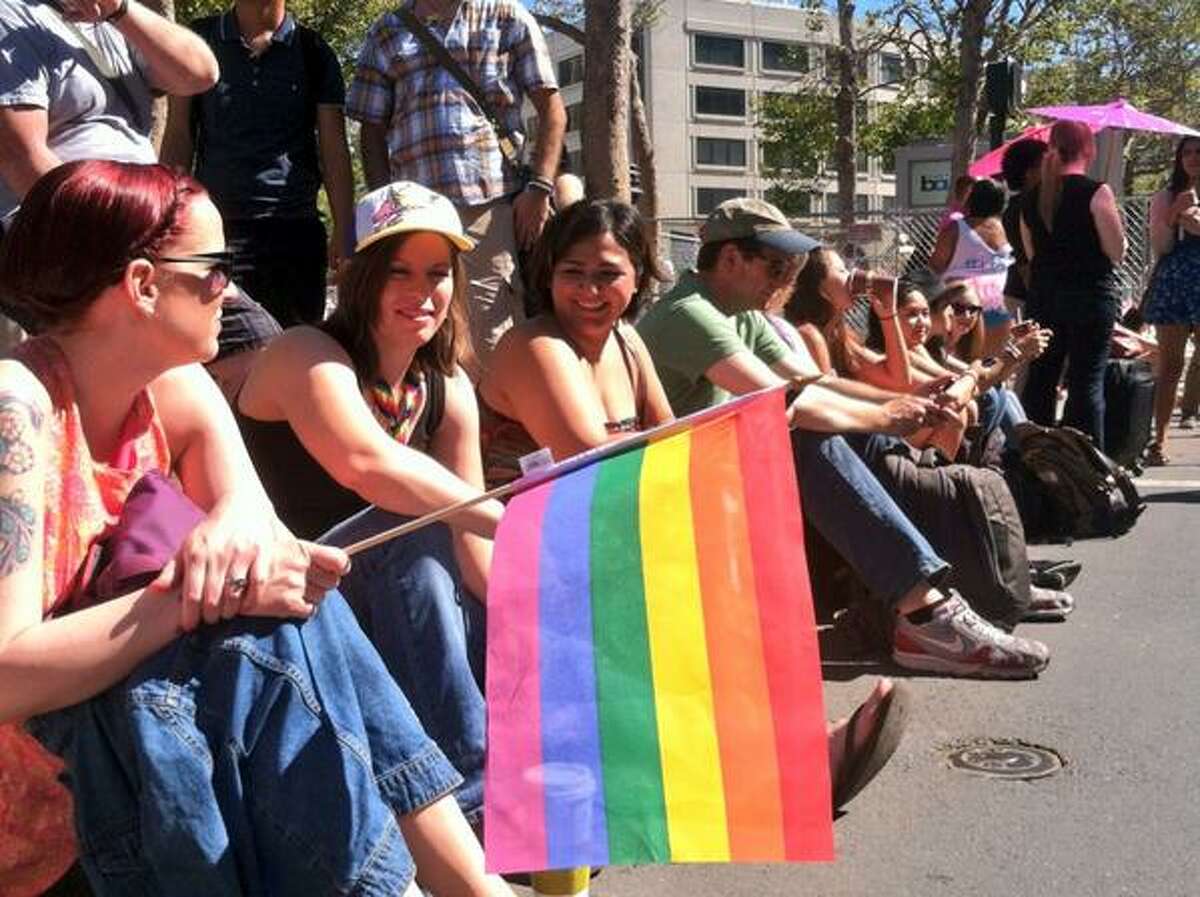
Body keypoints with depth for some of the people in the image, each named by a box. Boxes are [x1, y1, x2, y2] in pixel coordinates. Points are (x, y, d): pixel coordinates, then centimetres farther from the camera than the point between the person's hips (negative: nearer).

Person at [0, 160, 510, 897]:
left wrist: (237, 524, -28)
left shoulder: (179, 392, -1)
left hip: (132, 707, 7)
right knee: (271, 636, -25)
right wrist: (209, 595, -31)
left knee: (289, 607, -16)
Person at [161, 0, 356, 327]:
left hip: (294, 227, 1)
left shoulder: (313, 51, 9)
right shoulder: (200, 39, 10)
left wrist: (344, 232, -4)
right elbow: (178, 138, 10)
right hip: (215, 225, 0)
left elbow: (334, 149, 6)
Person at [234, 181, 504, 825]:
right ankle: (466, 779, -27)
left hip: (366, 599, 7)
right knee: (415, 538, -30)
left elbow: (471, 541, -2)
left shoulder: (449, 390, 3)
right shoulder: (307, 356, -17)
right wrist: (510, 521, -37)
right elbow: (369, 464, -37)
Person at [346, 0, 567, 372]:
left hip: (494, 205, -2)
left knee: (493, 347, -8)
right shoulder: (386, 33, 20)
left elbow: (552, 108, 10)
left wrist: (539, 188, -4)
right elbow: (372, 131, 17)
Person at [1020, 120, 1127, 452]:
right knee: (1087, 380, -2)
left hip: (1043, 295, 5)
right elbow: (1117, 252, -8)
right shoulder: (1095, 192, -10)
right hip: (1090, 295, -5)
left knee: (1041, 376, 12)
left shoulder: (1033, 198, 6)